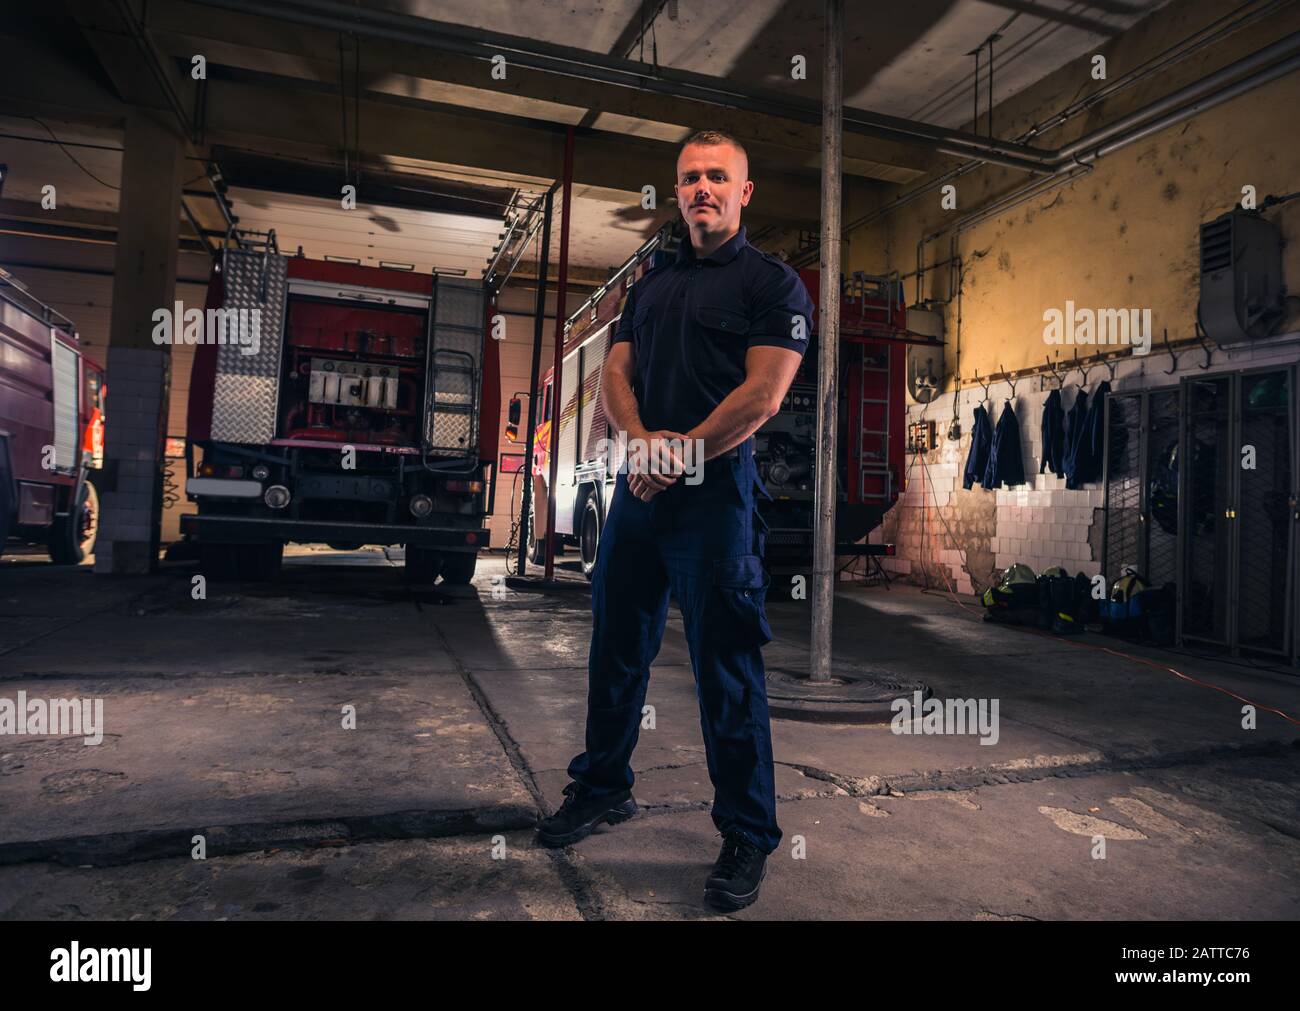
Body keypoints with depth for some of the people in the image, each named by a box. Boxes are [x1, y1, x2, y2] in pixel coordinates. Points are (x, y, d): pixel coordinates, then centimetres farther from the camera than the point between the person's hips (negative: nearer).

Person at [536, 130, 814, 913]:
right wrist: (640, 440, -10)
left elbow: (764, 393, -12)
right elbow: (617, 371, 11)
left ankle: (749, 838, 15)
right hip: (638, 491, 7)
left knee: (727, 674, -1)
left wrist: (680, 455, -14)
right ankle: (603, 789, 35)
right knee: (616, 651, 15)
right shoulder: (654, 284, 19)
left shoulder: (772, 282, -1)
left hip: (716, 495, -6)